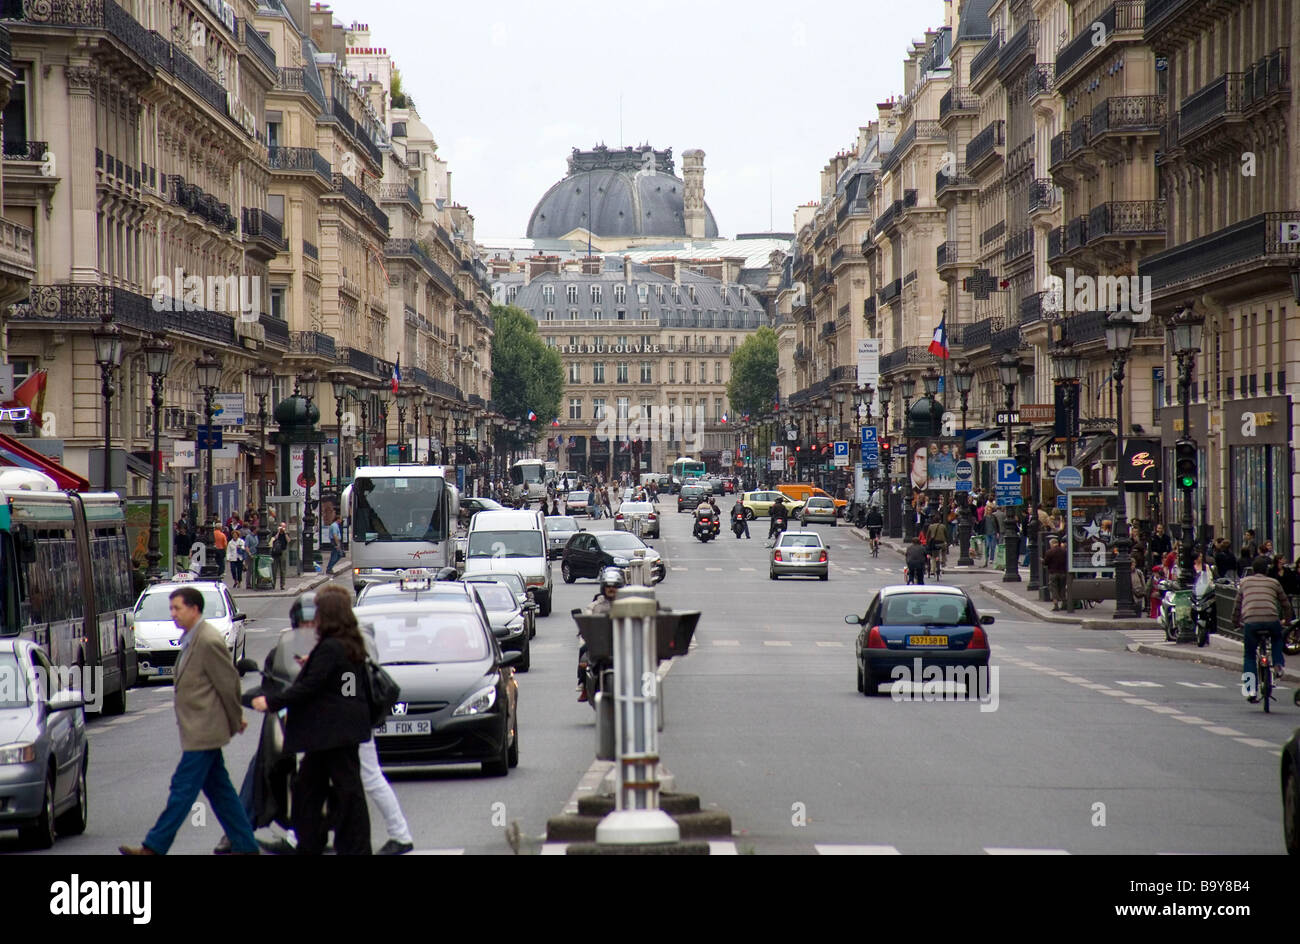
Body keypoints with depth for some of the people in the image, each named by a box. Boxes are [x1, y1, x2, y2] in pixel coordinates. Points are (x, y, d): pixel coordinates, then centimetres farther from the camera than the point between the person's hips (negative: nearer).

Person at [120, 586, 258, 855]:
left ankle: (154, 847, -1)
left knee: (183, 788, -5)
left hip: (203, 732, -10)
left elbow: (229, 683, -15)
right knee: (219, 789, 12)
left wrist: (235, 722, -6)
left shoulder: (209, 641, -19)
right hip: (202, 730, 10)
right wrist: (235, 720, 18)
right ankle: (245, 846, 17)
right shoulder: (192, 639, 12)